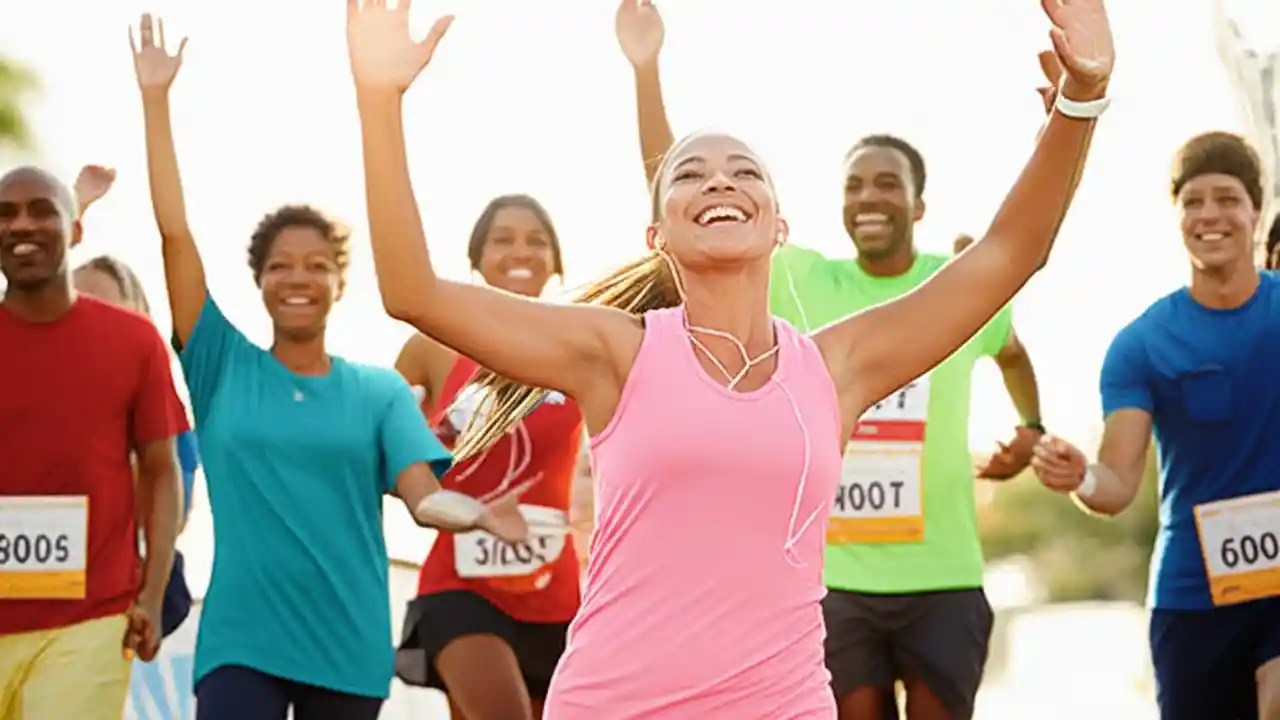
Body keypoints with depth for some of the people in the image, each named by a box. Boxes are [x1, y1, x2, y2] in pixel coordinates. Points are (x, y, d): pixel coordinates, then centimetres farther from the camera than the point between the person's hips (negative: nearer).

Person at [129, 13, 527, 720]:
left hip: (349, 641, 1)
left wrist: (477, 515, -31)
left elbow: (423, 494, -7)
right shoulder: (225, 367, 3)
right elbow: (174, 232, -1)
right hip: (241, 636, -1)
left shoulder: (379, 390, 4)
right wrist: (155, 99, -4)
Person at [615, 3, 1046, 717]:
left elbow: (1013, 355, 26)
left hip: (943, 581, -1)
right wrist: (646, 68, -9)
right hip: (837, 579, 1)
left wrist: (1031, 431, 8)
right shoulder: (801, 282, 1)